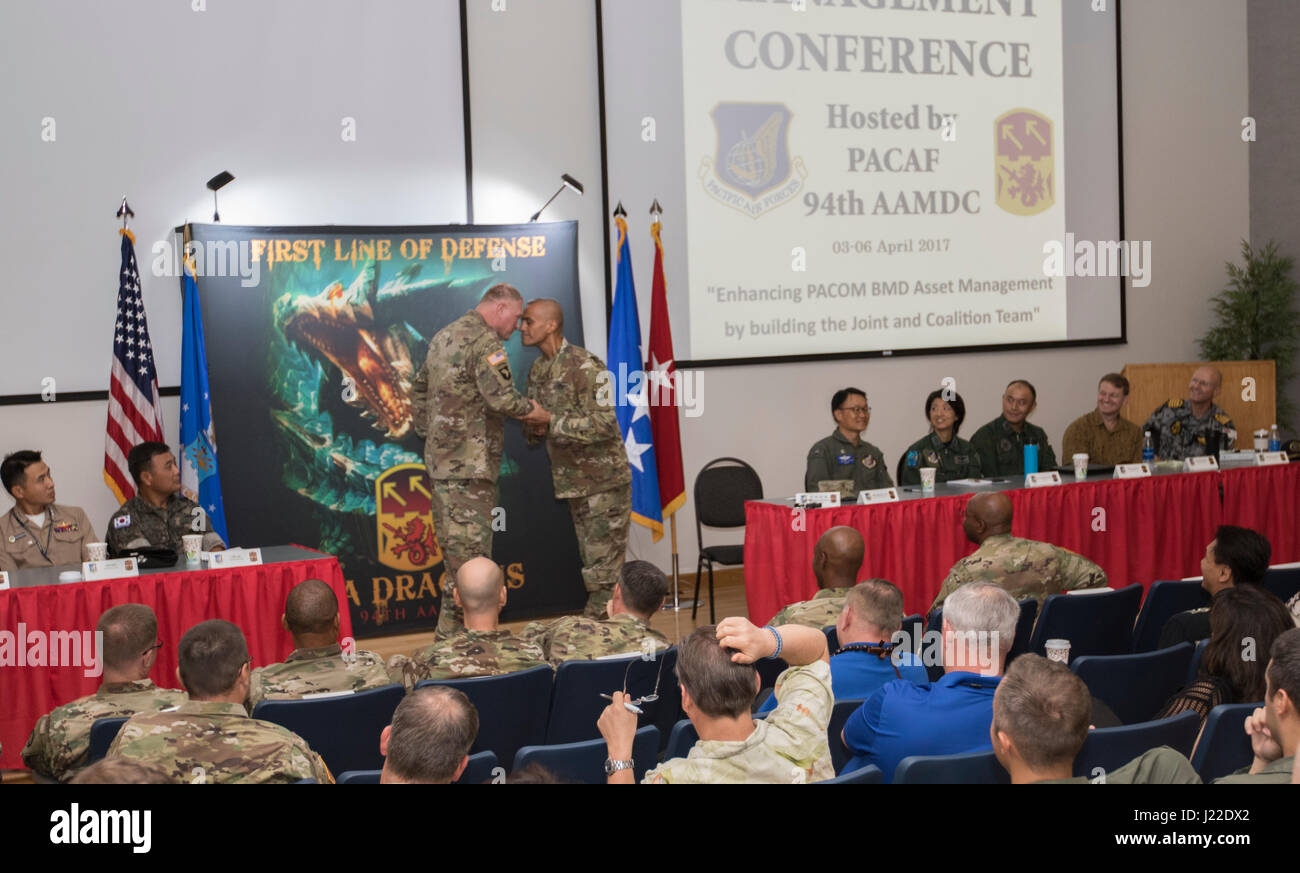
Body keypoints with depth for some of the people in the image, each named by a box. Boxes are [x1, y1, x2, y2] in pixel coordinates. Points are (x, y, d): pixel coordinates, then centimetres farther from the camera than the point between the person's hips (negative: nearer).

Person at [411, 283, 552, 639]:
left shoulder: (444, 336, 19)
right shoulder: (485, 341, -12)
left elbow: (419, 387, 26)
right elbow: (501, 398, -22)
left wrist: (429, 433, 26)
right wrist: (542, 415, -9)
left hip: (440, 459, 10)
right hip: (470, 466, -10)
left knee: (454, 551, 14)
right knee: (469, 556, -6)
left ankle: (449, 637, 18)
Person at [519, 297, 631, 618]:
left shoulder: (584, 366, -16)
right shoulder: (537, 370, 10)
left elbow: (604, 423, -25)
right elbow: (535, 431, 17)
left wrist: (551, 422, -23)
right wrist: (533, 427, -7)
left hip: (604, 480, -8)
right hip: (573, 481, 8)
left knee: (603, 567, -6)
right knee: (592, 562, 13)